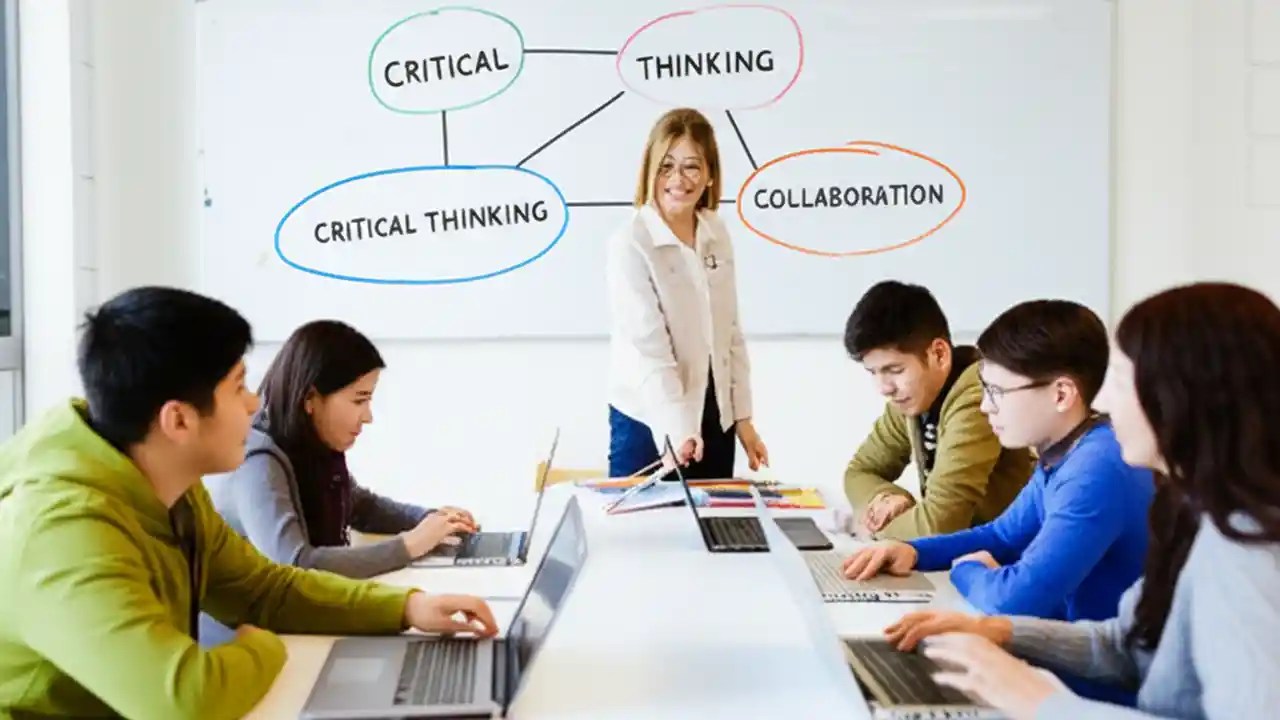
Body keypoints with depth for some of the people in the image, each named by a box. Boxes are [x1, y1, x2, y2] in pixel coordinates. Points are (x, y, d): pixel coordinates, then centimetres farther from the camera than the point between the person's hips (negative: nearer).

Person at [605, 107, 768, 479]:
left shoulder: (717, 234, 3)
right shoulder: (630, 244, -14)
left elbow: (730, 332, 8)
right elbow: (648, 347, -21)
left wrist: (743, 417, 7)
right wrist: (676, 429, -30)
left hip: (714, 419, 5)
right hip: (649, 424, -5)